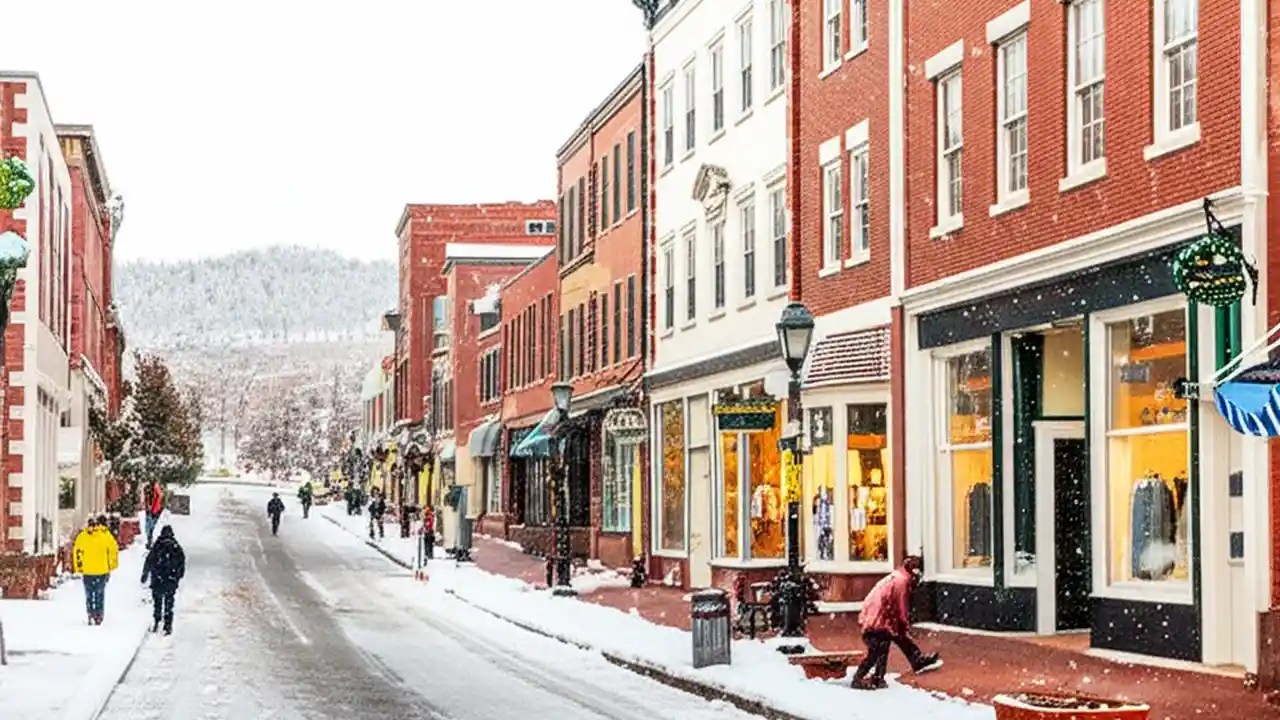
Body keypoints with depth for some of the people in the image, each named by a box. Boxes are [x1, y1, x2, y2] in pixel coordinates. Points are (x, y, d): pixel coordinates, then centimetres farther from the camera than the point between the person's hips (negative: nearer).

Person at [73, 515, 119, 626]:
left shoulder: (82, 536, 0)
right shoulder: (106, 536, -6)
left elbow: (77, 552, 3)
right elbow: (113, 550, -3)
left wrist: (79, 568, 11)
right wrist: (111, 566, 9)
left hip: (87, 571, 1)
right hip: (102, 570, -1)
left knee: (89, 593, 13)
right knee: (100, 593, 11)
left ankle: (91, 615, 5)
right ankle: (99, 616, 8)